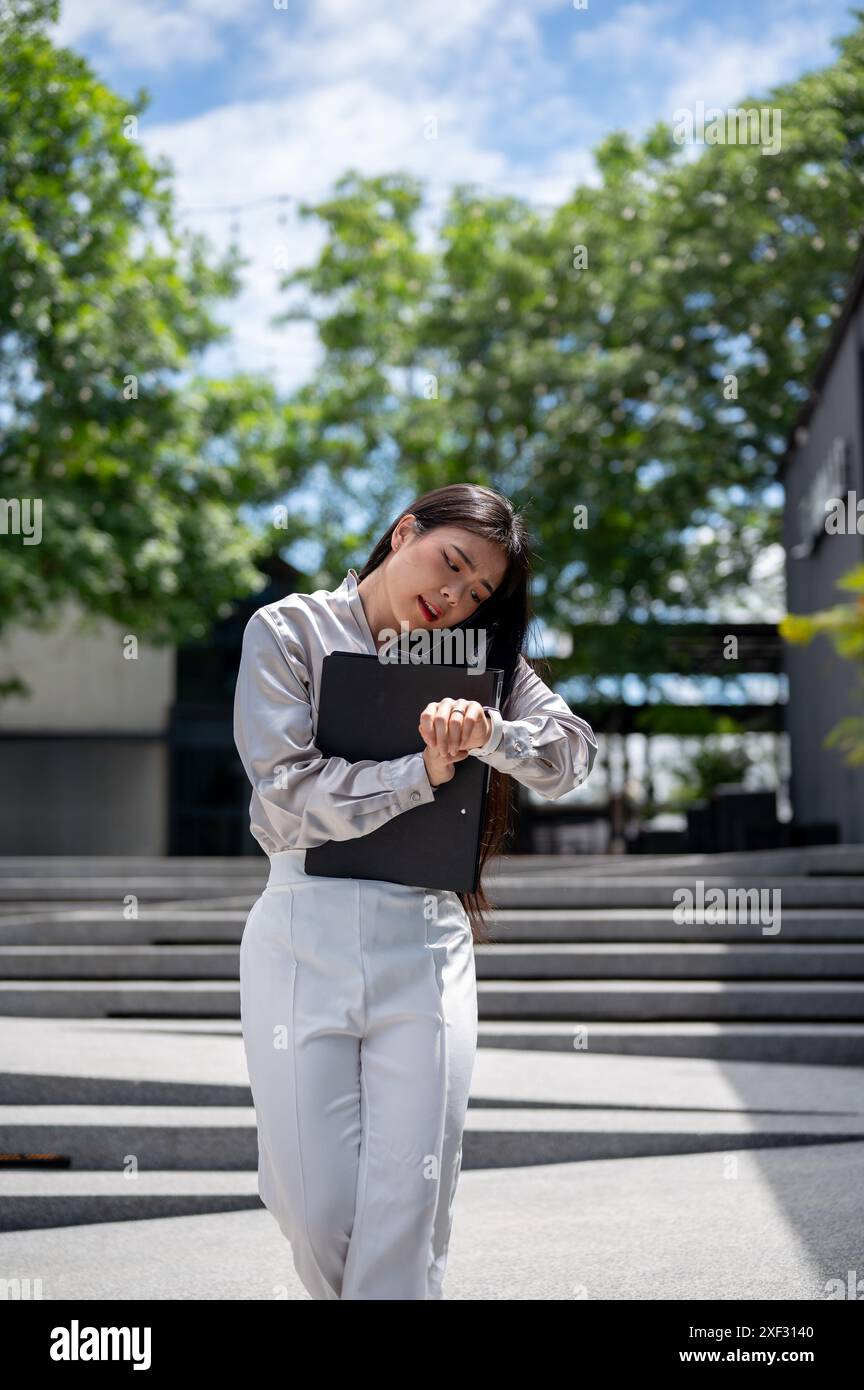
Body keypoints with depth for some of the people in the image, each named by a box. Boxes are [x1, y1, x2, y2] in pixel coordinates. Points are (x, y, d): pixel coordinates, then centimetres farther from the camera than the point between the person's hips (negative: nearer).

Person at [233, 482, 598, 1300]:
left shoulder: (474, 654, 13)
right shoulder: (290, 631, 2)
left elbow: (572, 752, 0)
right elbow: (287, 795, -9)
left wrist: (488, 731, -18)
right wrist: (423, 772, -12)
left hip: (426, 944, 2)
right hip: (305, 940, -2)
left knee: (409, 1209, -5)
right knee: (314, 1206, 1)